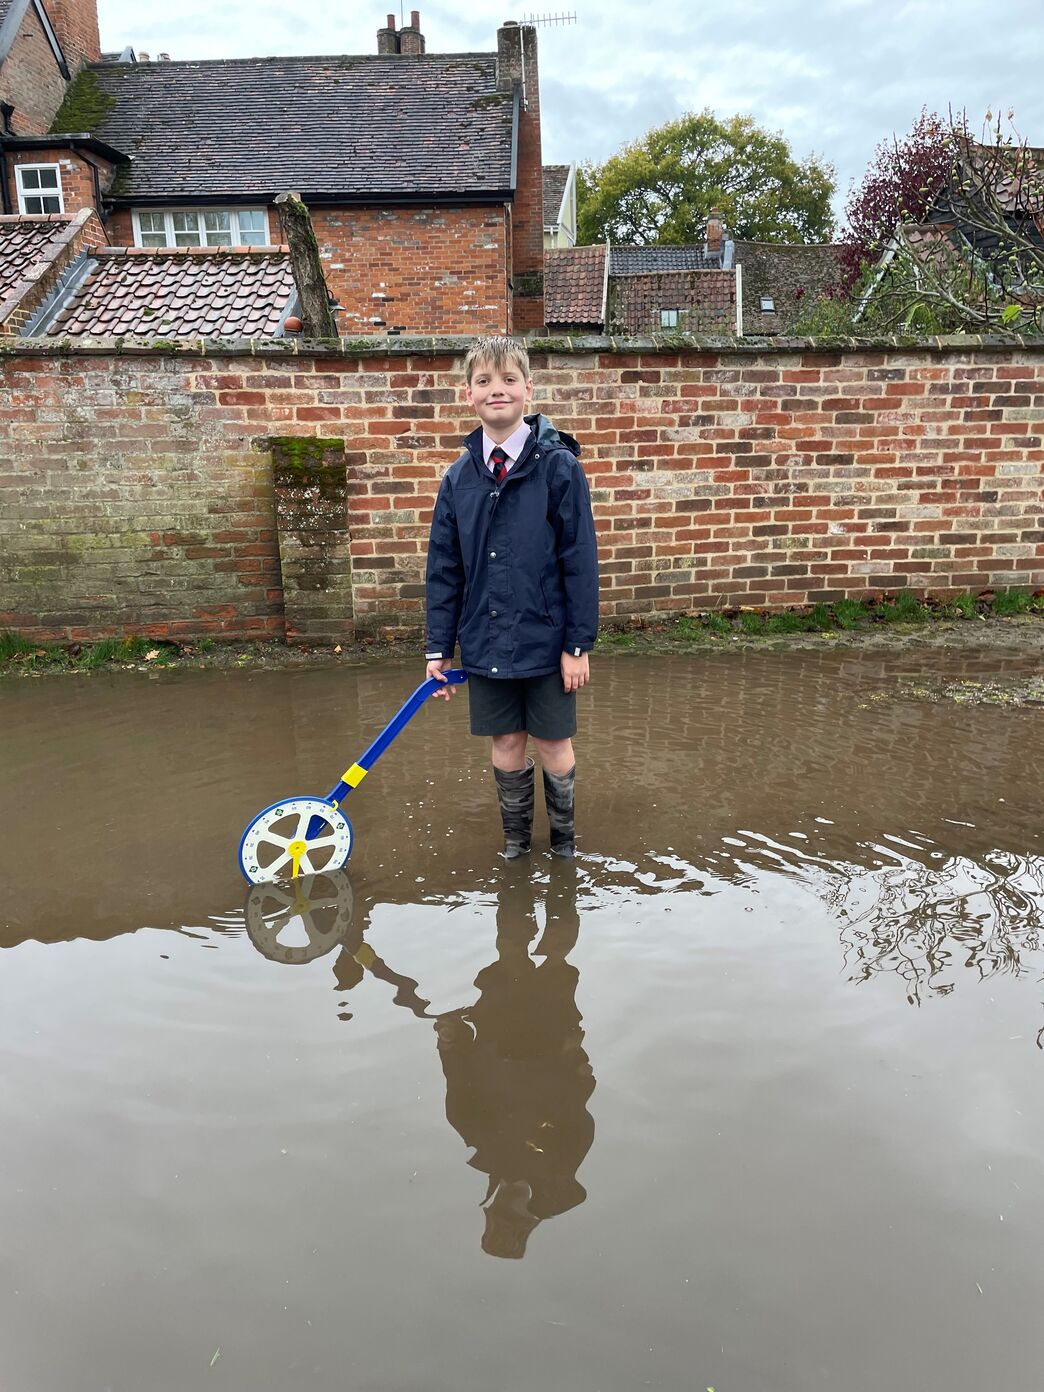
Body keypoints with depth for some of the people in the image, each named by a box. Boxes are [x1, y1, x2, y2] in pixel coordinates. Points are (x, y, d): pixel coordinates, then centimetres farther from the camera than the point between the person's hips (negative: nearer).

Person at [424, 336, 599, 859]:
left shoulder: (559, 466, -9)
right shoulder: (459, 476, 3)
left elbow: (580, 562, -9)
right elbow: (444, 569, 6)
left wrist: (579, 644, -10)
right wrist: (438, 648, 5)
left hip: (546, 641, -3)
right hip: (485, 644, 3)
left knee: (553, 743, 10)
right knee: (506, 743, 13)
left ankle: (563, 838, 33)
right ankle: (515, 837, 34)